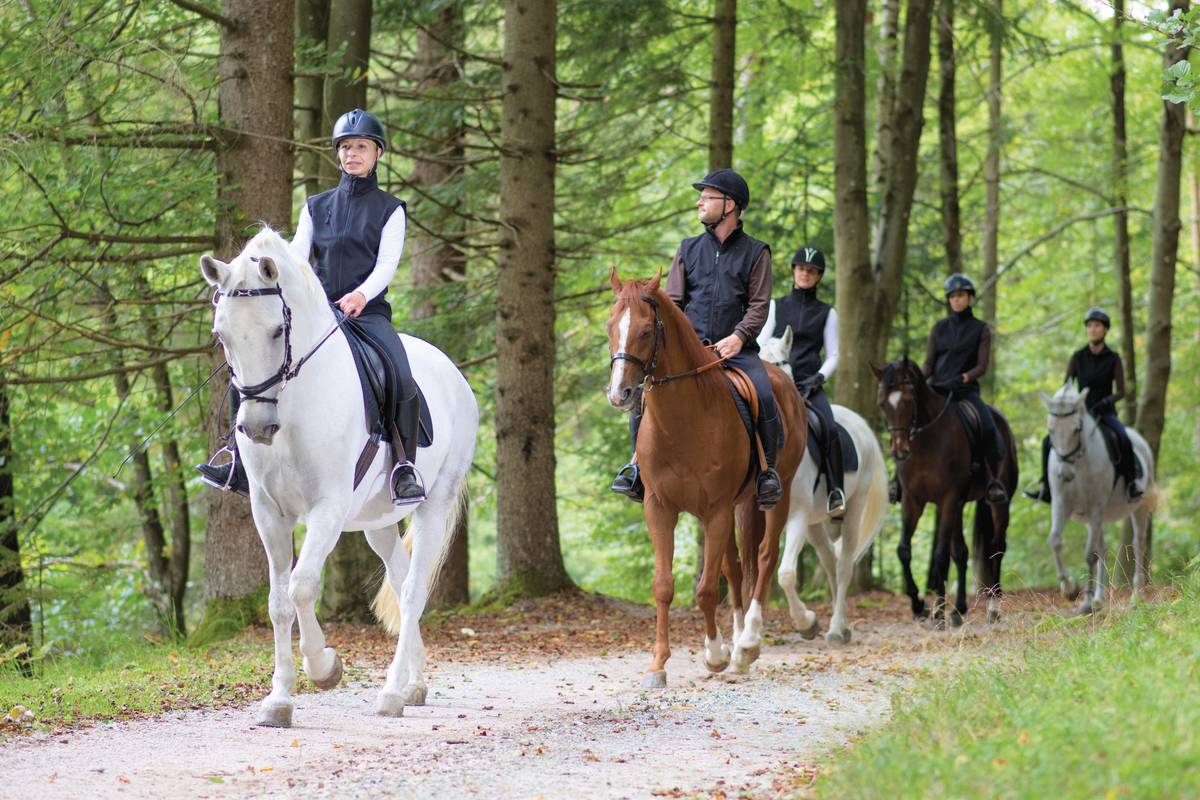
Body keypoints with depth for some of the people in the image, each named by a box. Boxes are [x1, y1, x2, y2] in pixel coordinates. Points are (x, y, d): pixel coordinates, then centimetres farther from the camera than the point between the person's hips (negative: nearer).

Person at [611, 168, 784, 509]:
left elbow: (759, 305, 0)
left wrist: (739, 336, -17)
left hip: (735, 348, -2)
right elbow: (671, 300, 12)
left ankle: (767, 469, -11)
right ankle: (639, 459, -4)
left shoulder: (754, 252, 7)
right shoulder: (689, 249, 16)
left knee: (764, 395, -28)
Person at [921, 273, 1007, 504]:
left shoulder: (980, 330, 6)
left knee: (988, 428, -29)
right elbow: (929, 362, 8)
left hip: (966, 390, -2)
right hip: (936, 389, 2)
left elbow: (982, 366, -2)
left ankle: (994, 481, -22)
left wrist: (963, 378, -22)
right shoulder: (940, 327, 12)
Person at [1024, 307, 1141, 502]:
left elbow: (1121, 391, -7)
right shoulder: (1078, 357, 3)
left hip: (1105, 412, -2)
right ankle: (1045, 482, 2)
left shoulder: (1113, 360, -2)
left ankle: (1131, 481, -16)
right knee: (1049, 441, -17)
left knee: (1123, 439, -33)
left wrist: (1104, 402, -24)